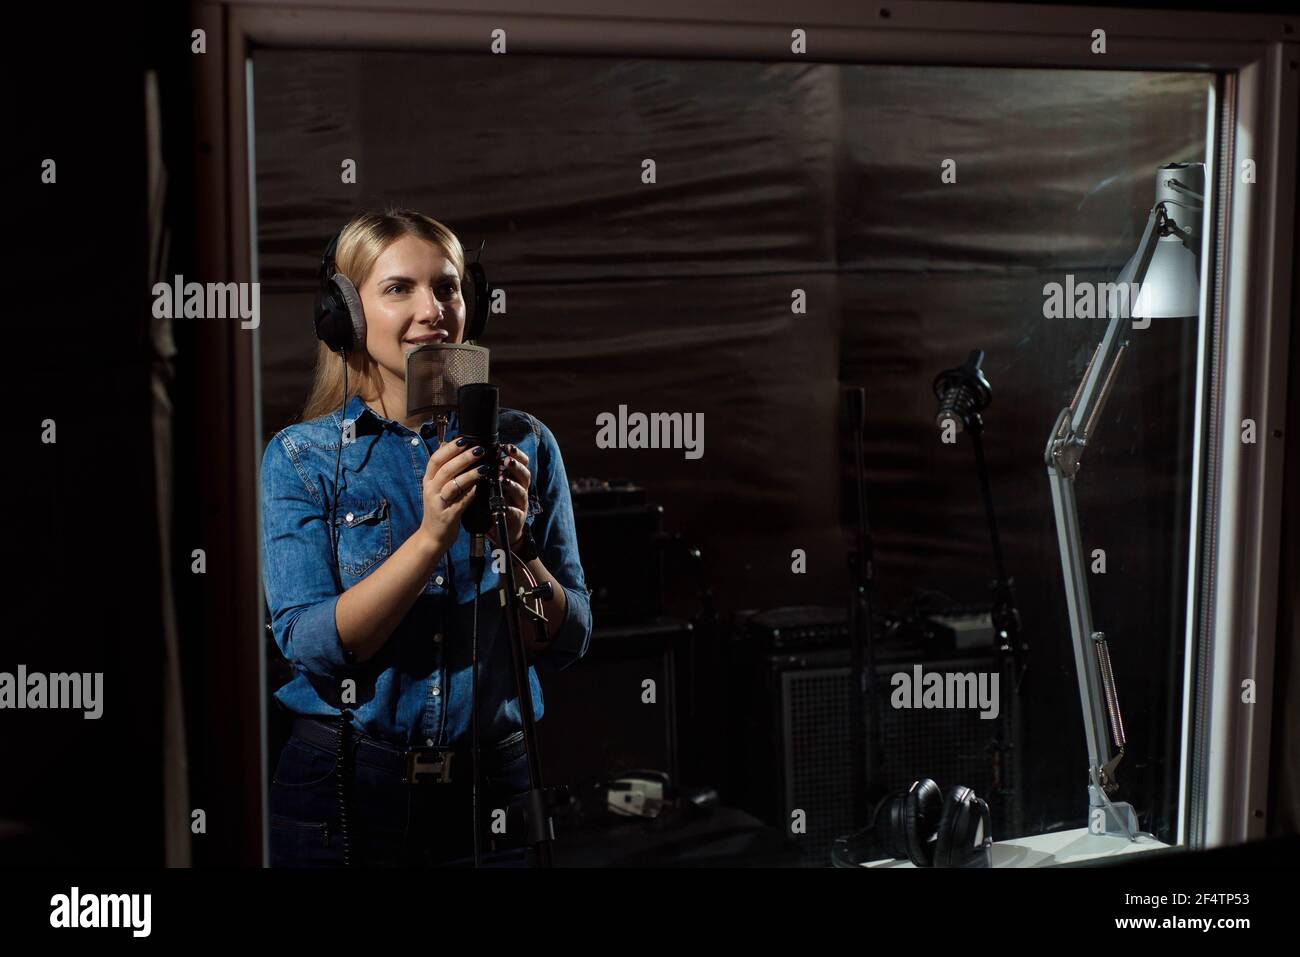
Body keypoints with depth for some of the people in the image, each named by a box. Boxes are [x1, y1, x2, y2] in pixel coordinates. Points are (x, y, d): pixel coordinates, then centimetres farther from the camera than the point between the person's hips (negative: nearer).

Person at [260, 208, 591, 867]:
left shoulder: (526, 445, 0)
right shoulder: (300, 456, -5)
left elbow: (567, 645, -2)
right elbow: (312, 648, -15)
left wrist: (513, 546, -20)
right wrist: (433, 538, -26)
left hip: (491, 788, 2)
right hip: (343, 789, -1)